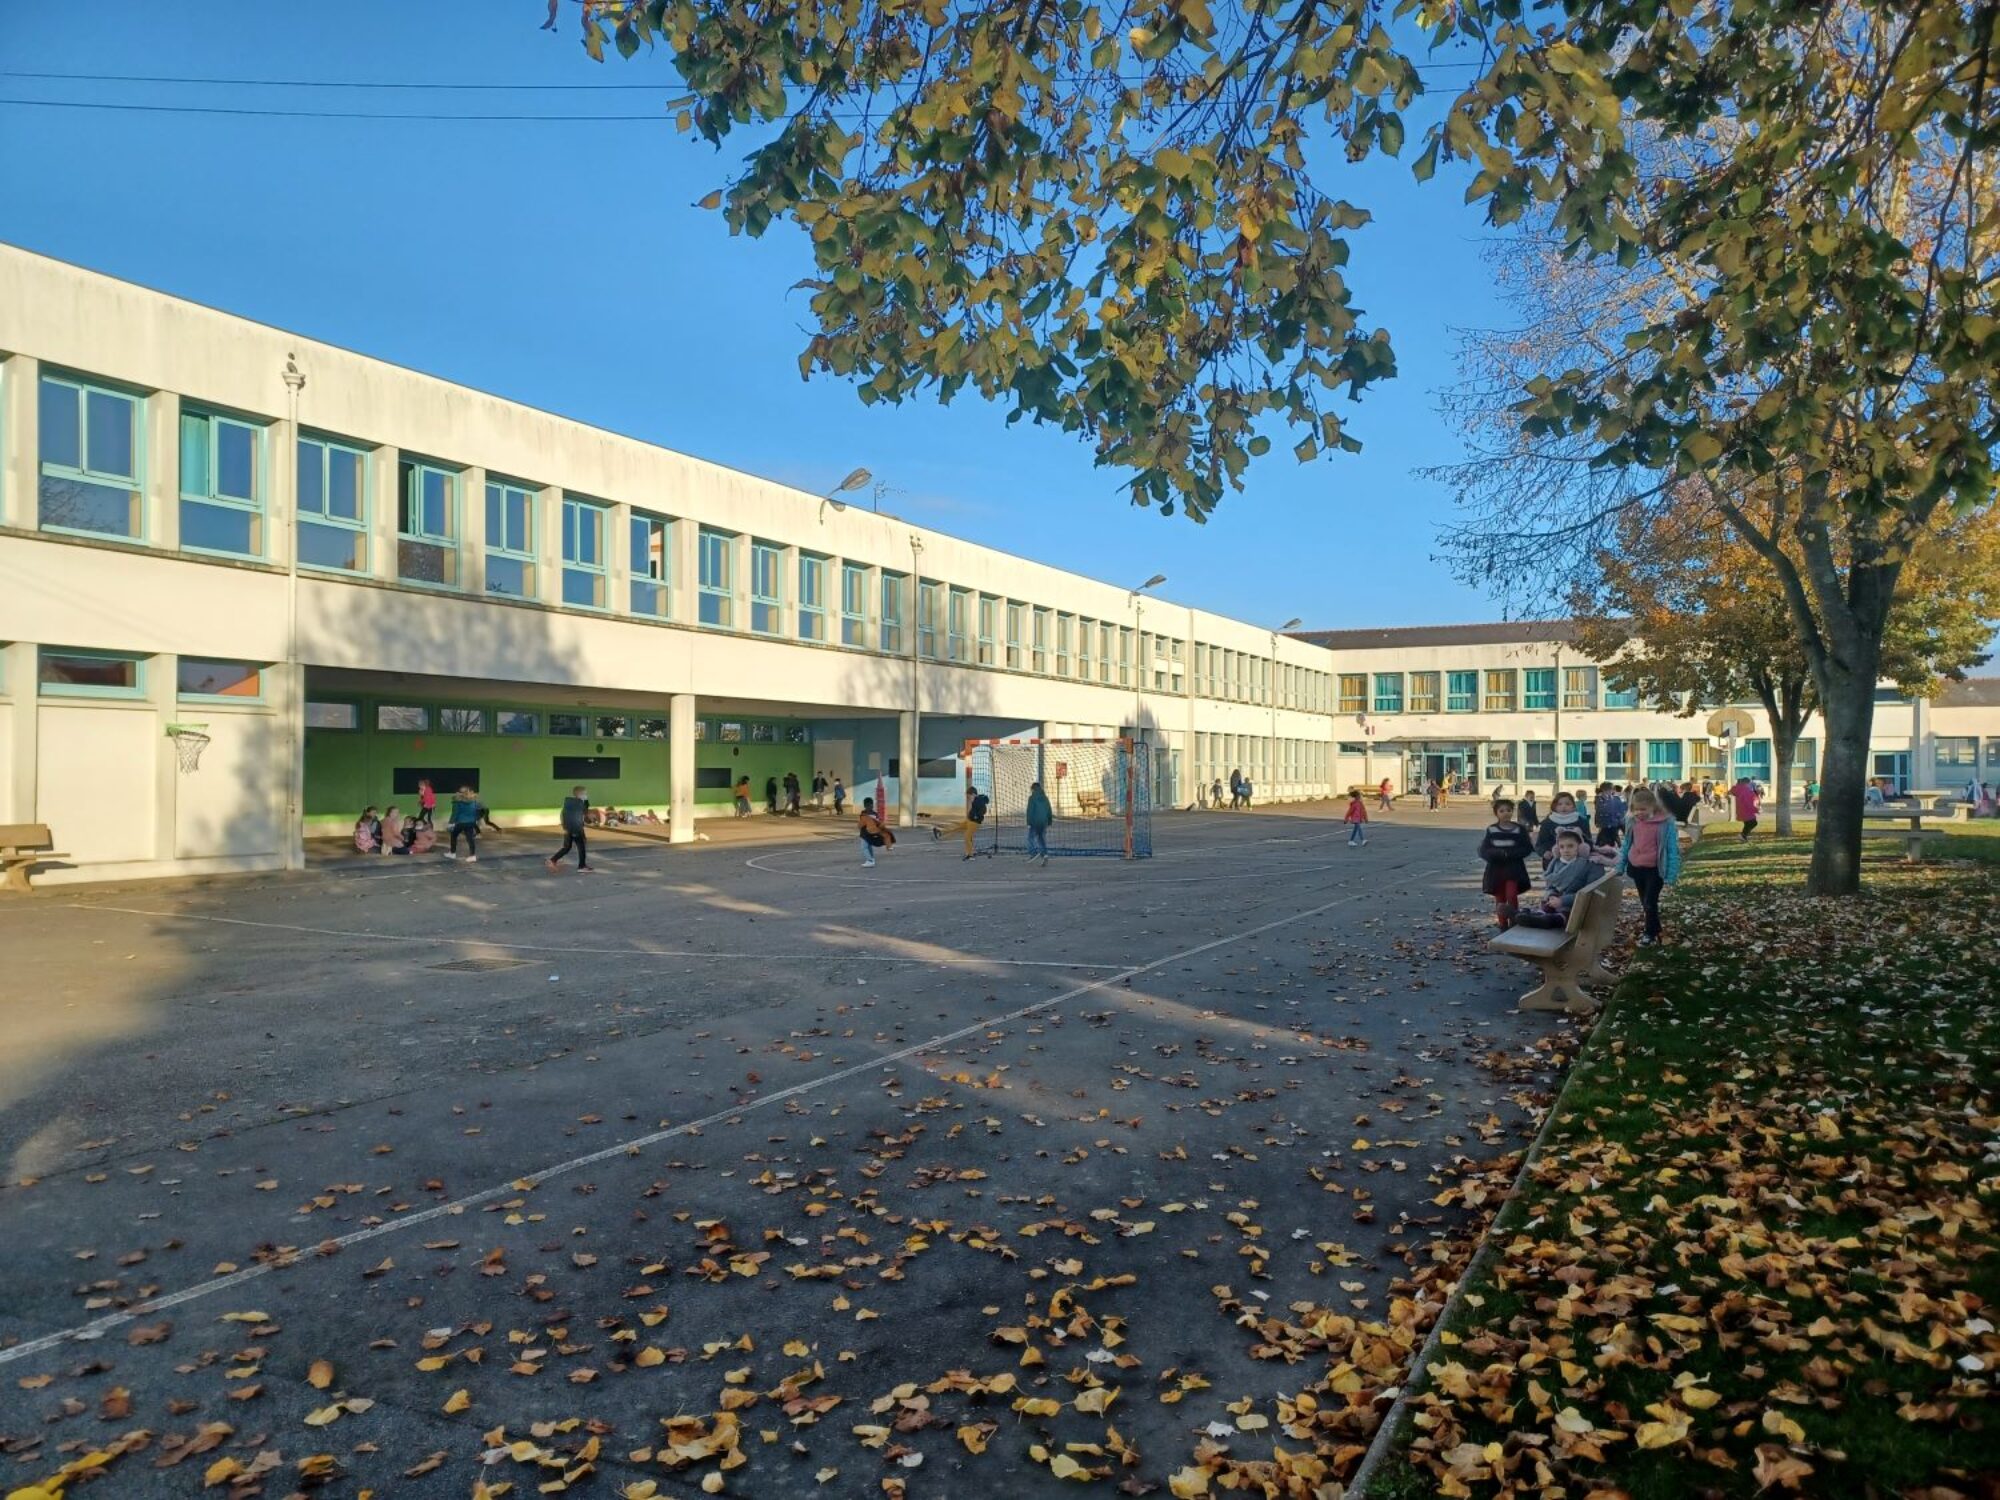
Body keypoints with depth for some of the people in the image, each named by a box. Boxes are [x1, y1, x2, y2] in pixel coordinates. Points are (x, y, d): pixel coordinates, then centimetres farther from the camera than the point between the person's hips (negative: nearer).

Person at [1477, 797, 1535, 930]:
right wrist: (1498, 853, -20)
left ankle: (1513, 924, -5)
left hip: (1514, 868, -1)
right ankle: (1503, 928, 16)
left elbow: (1527, 848, -4)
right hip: (1496, 868, 2)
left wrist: (1509, 853, -17)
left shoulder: (1519, 829, 0)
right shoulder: (1491, 830, 2)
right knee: (1500, 900, 6)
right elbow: (1483, 851, -1)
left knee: (1511, 895, -17)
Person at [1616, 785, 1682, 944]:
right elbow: (1626, 845, 10)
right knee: (1644, 902, 17)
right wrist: (1620, 867, 9)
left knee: (1650, 902, -1)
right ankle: (1654, 929, 35)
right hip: (1636, 868, 6)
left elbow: (1673, 850, -13)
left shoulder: (1666, 823, -16)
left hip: (1654, 869, -5)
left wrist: (1670, 876, -15)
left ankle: (1651, 933, 17)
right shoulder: (1633, 822, 0)